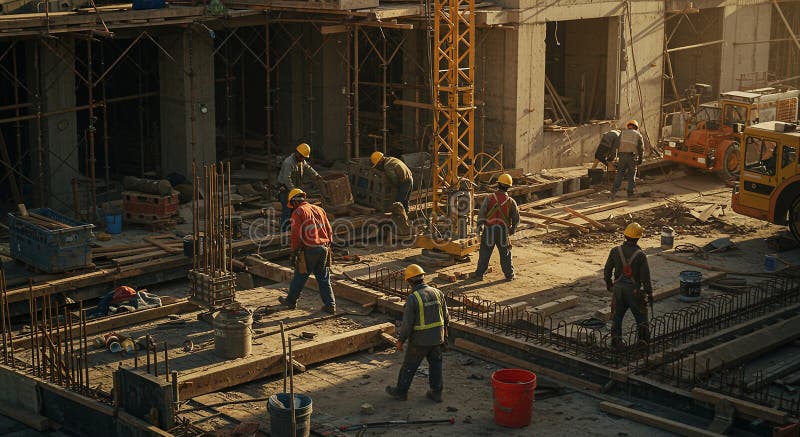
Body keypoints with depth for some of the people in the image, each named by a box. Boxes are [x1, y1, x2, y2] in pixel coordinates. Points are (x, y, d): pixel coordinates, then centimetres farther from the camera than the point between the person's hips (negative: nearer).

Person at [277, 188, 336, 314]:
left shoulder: (298, 212, -7)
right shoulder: (319, 209, 12)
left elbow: (296, 234, -12)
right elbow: (329, 230, 13)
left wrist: (294, 252, -5)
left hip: (308, 250, -5)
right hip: (323, 249, 5)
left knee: (300, 277, 11)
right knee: (324, 278, 10)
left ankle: (291, 301, 25)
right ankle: (330, 305, 7)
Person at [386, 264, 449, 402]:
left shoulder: (412, 298, -20)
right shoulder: (437, 293, -4)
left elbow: (407, 323, -18)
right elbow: (446, 317, 5)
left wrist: (400, 340, -5)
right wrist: (444, 331, 22)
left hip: (419, 340, -5)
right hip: (437, 338, 5)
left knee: (409, 366, 12)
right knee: (435, 364, 17)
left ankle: (401, 391, 26)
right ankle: (436, 392, 23)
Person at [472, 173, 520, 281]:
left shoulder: (490, 199, -8)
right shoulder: (511, 202, -3)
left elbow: (482, 212, -16)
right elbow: (516, 218, 3)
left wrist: (480, 225, -14)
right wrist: (513, 229, 19)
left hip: (489, 230, -1)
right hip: (503, 231, 1)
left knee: (485, 253, 8)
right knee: (505, 253, 12)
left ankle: (479, 273, 13)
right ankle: (509, 274, 17)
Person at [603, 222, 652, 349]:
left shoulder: (615, 251, -7)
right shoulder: (640, 255, -15)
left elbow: (607, 270, 1)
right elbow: (645, 276, -12)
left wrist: (608, 284, 18)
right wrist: (649, 292, -1)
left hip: (618, 288, 2)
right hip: (634, 290, -2)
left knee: (617, 315, 15)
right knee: (640, 315, 15)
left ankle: (616, 339, 16)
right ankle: (643, 339, 18)